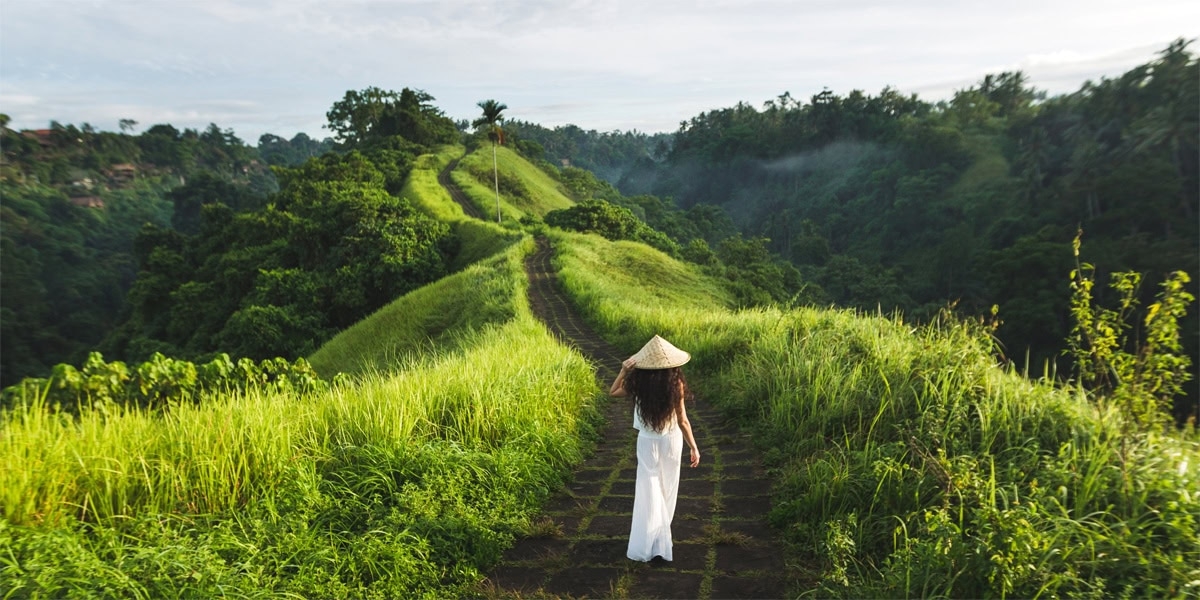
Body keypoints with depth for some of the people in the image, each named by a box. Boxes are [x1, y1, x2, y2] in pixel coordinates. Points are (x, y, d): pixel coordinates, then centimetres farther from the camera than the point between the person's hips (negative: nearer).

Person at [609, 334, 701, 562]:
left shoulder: (638, 384, -16)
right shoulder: (676, 384, -17)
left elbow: (613, 392, 4)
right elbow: (682, 421, -11)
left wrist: (624, 370, -4)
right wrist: (694, 447, -1)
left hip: (648, 443, -1)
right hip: (672, 441, 1)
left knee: (649, 492, 7)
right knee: (666, 489, 17)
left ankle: (645, 544, 6)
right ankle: (660, 540, 31)